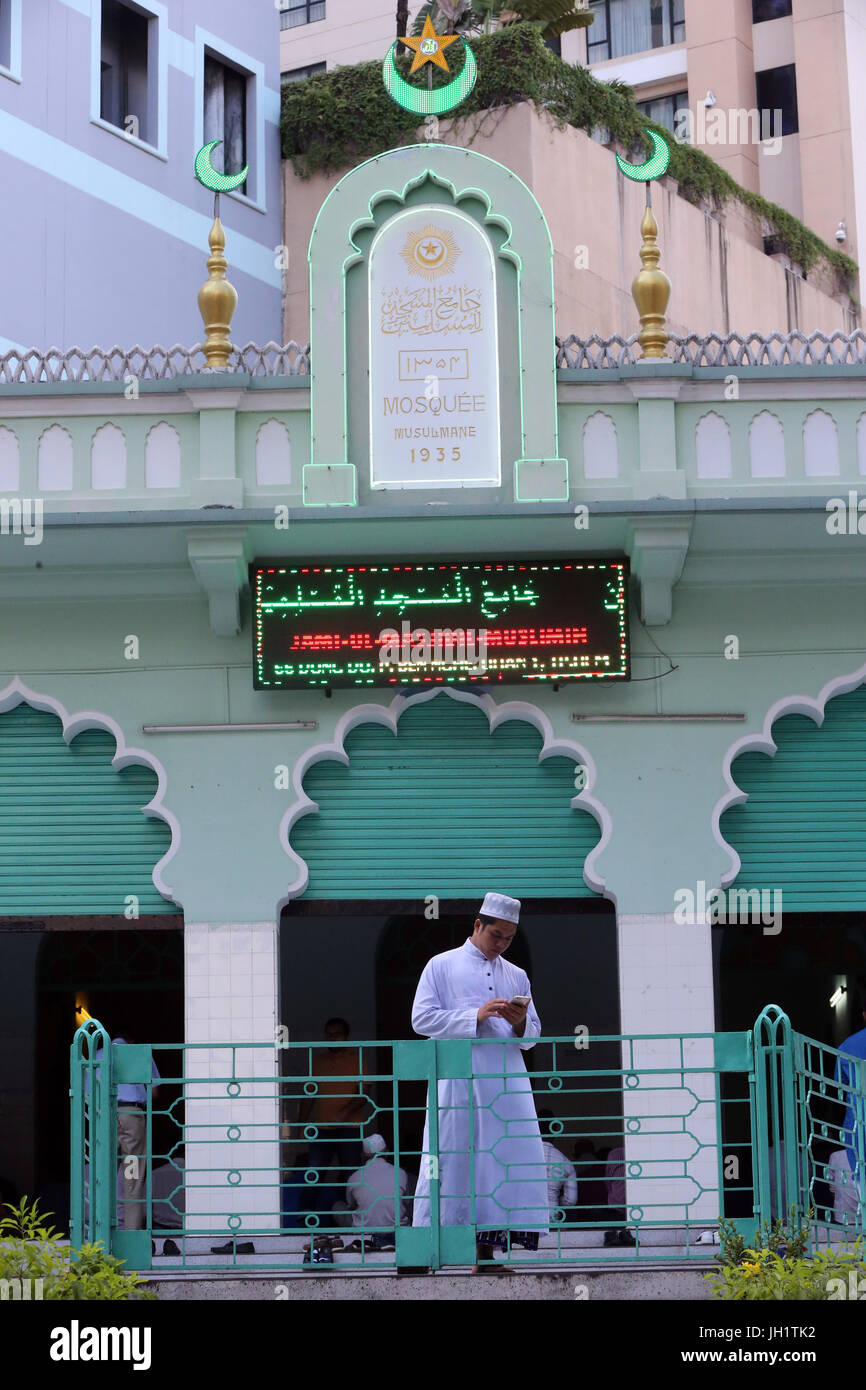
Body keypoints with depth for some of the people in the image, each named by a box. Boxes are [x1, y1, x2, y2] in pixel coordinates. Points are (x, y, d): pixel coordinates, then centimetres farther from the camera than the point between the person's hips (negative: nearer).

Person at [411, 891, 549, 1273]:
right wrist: (476, 1017, -13)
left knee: (505, 1164, -4)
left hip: (506, 1082, 4)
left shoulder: (517, 976, 19)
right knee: (452, 1164, -8)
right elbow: (422, 1019, -4)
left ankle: (485, 1253, 1)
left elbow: (532, 1037, 19)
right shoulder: (442, 966, 7)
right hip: (457, 1081, -4)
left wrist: (520, 1023, -5)